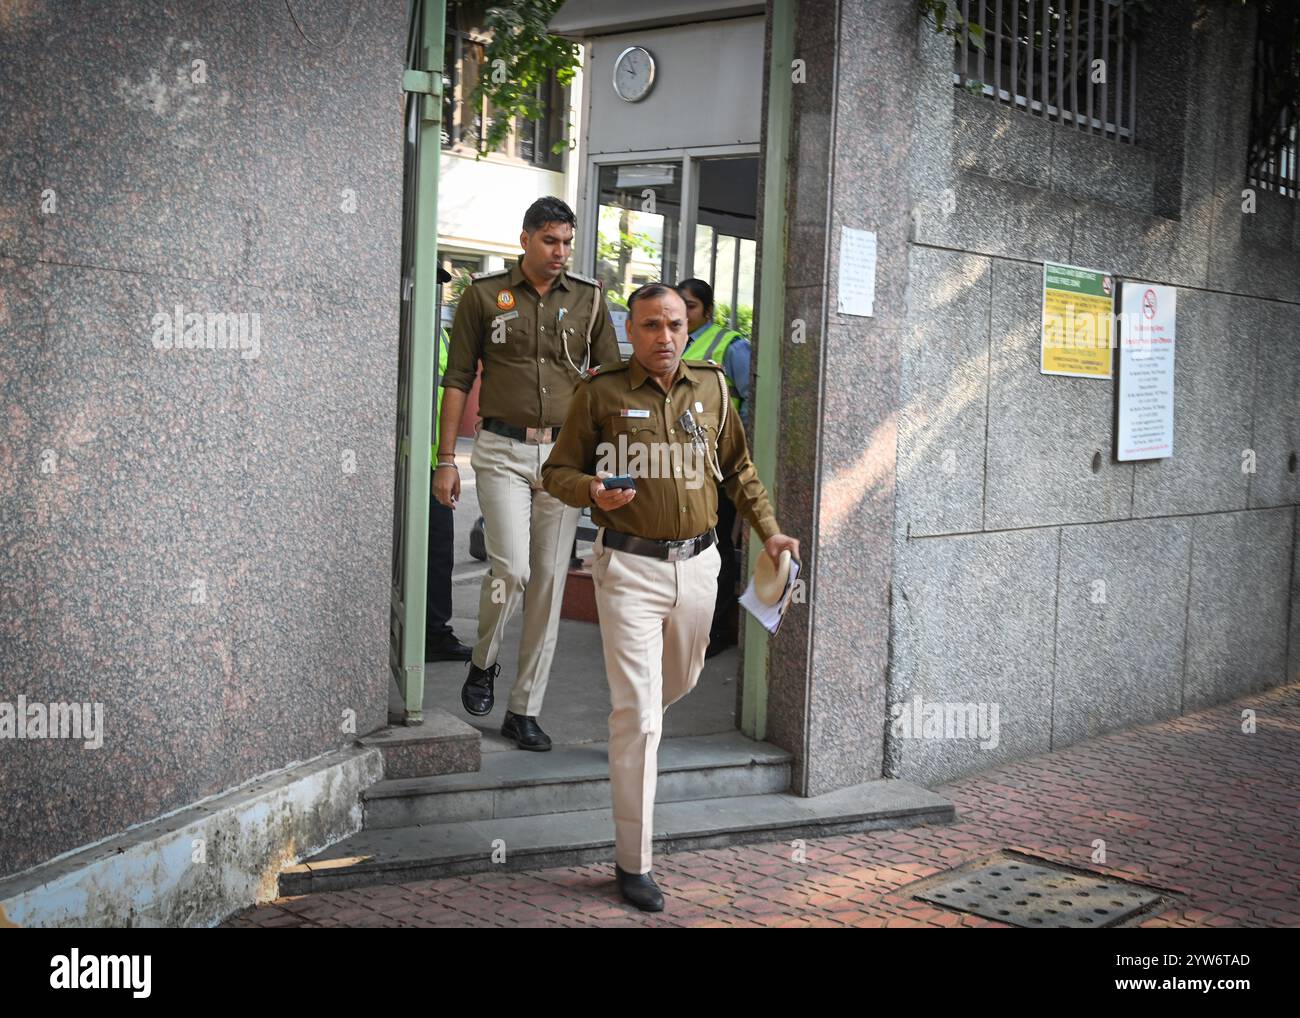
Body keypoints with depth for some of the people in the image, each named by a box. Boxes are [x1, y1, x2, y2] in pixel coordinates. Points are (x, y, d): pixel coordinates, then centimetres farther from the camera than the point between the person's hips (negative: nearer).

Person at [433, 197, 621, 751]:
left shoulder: (588, 297, 8)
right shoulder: (484, 293, 3)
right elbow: (458, 379, 4)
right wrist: (446, 459, -1)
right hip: (503, 450, -2)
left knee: (550, 579, 3)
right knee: (511, 567, -16)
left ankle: (524, 710, 12)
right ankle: (482, 663, 15)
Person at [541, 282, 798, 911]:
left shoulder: (711, 386, 6)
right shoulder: (601, 392, -5)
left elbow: (737, 468, 18)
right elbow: (558, 470, 0)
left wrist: (768, 531, 8)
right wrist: (593, 491, -21)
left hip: (697, 563, 5)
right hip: (630, 568, -4)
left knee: (680, 681, 25)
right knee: (638, 715, -7)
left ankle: (629, 722, 61)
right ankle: (633, 863, 3)